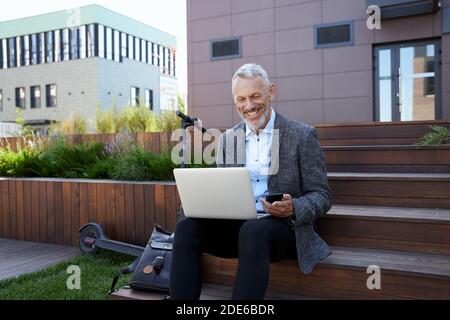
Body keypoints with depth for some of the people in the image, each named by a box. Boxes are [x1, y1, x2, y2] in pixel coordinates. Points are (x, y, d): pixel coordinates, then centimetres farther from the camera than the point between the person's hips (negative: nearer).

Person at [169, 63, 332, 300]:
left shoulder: (303, 135, -1)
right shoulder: (227, 139, 12)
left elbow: (321, 197, -1)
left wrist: (292, 209, -23)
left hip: (283, 226, -3)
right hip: (235, 224, 4)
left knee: (253, 231, -36)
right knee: (187, 227, -23)